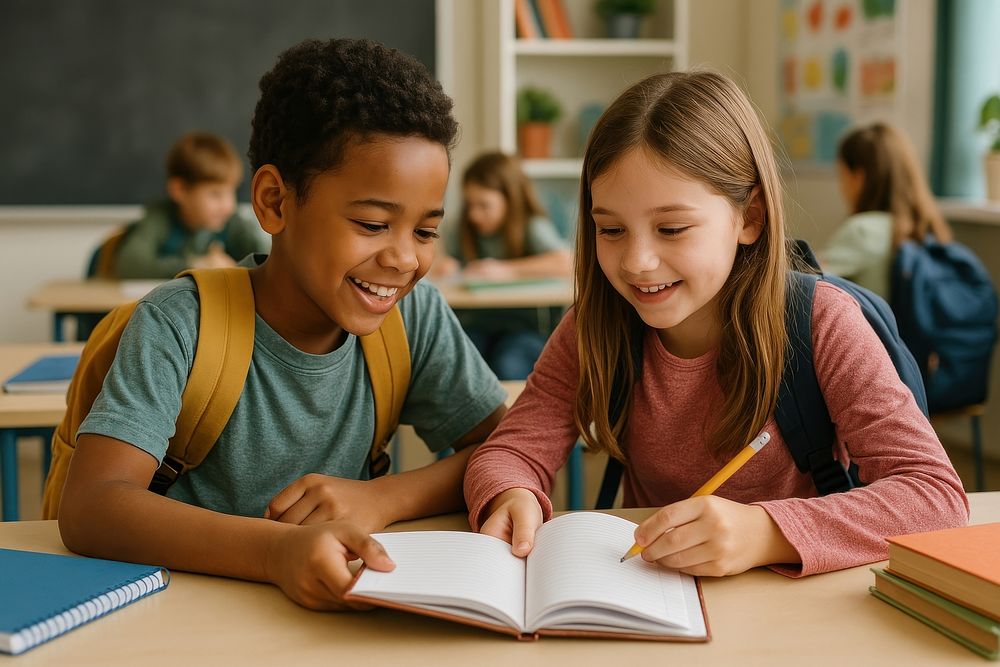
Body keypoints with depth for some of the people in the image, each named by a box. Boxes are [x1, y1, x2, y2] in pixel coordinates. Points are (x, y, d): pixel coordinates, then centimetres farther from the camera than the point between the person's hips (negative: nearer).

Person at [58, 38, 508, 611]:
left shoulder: (415, 312, -4)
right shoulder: (183, 325, -15)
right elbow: (89, 508, -25)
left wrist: (382, 496, -20)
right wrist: (278, 549, -41)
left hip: (342, 618, 3)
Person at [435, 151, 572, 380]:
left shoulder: (533, 227, -2)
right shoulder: (465, 232, 12)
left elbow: (567, 263, -20)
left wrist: (507, 270, -23)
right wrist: (445, 267, -1)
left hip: (521, 324, -3)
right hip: (475, 323, 3)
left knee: (507, 366, -34)